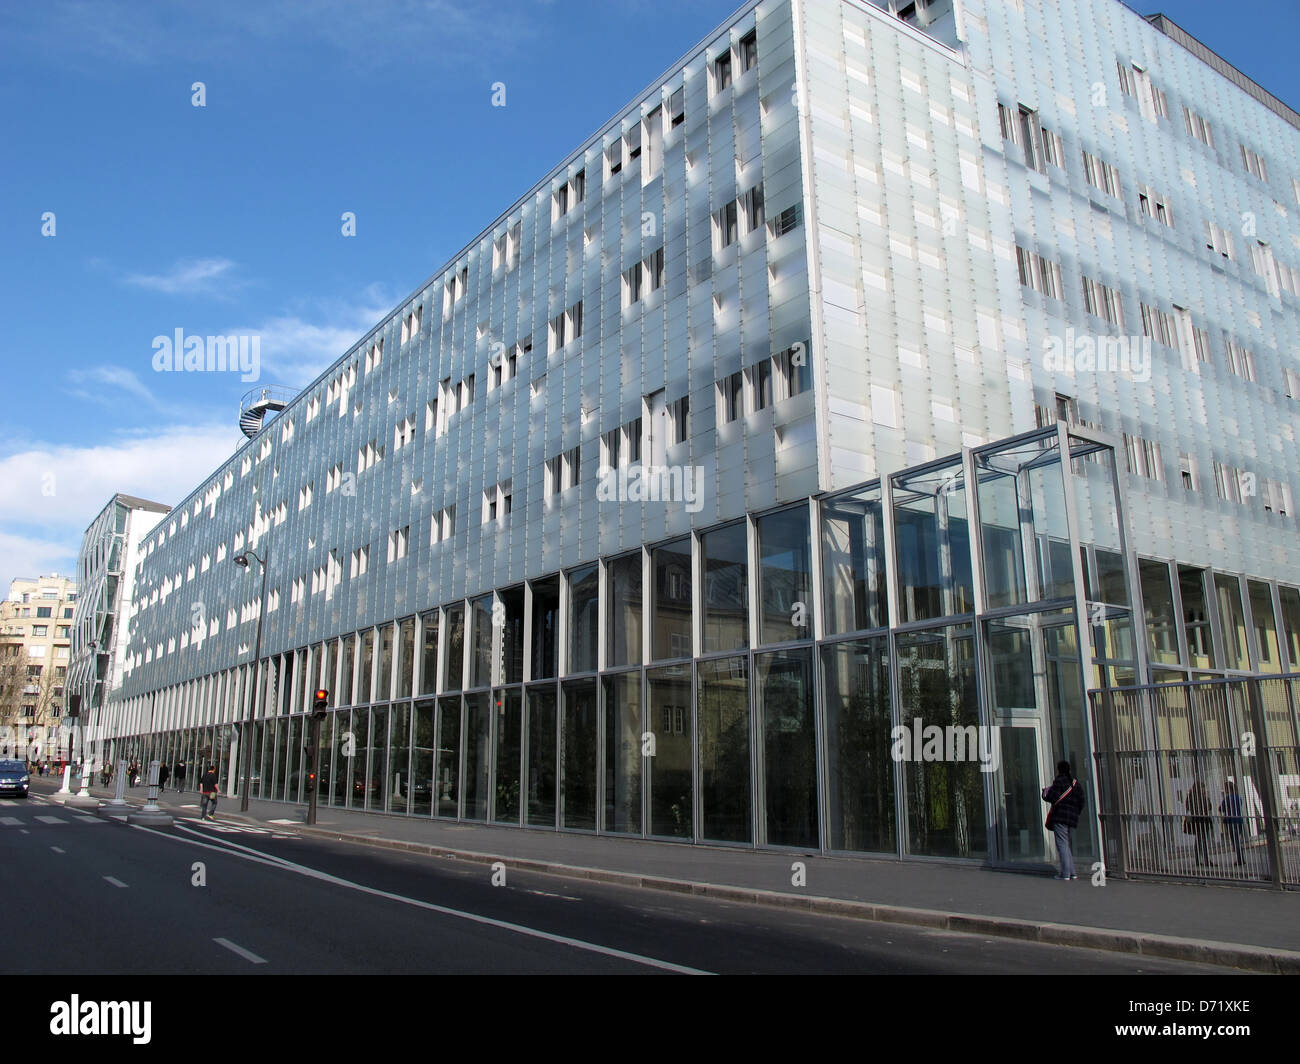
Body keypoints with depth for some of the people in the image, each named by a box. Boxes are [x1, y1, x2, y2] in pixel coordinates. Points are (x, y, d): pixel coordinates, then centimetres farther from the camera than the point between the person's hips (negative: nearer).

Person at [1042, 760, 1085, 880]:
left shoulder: (1059, 781, -6)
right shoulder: (1077, 783, 15)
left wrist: (1045, 793, 4)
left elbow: (1052, 797, -15)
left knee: (1062, 844, -7)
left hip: (1060, 817, -7)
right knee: (1068, 844, 16)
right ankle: (1072, 872, 13)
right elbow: (1081, 803, 14)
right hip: (1073, 819, 7)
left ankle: (1065, 874, -11)